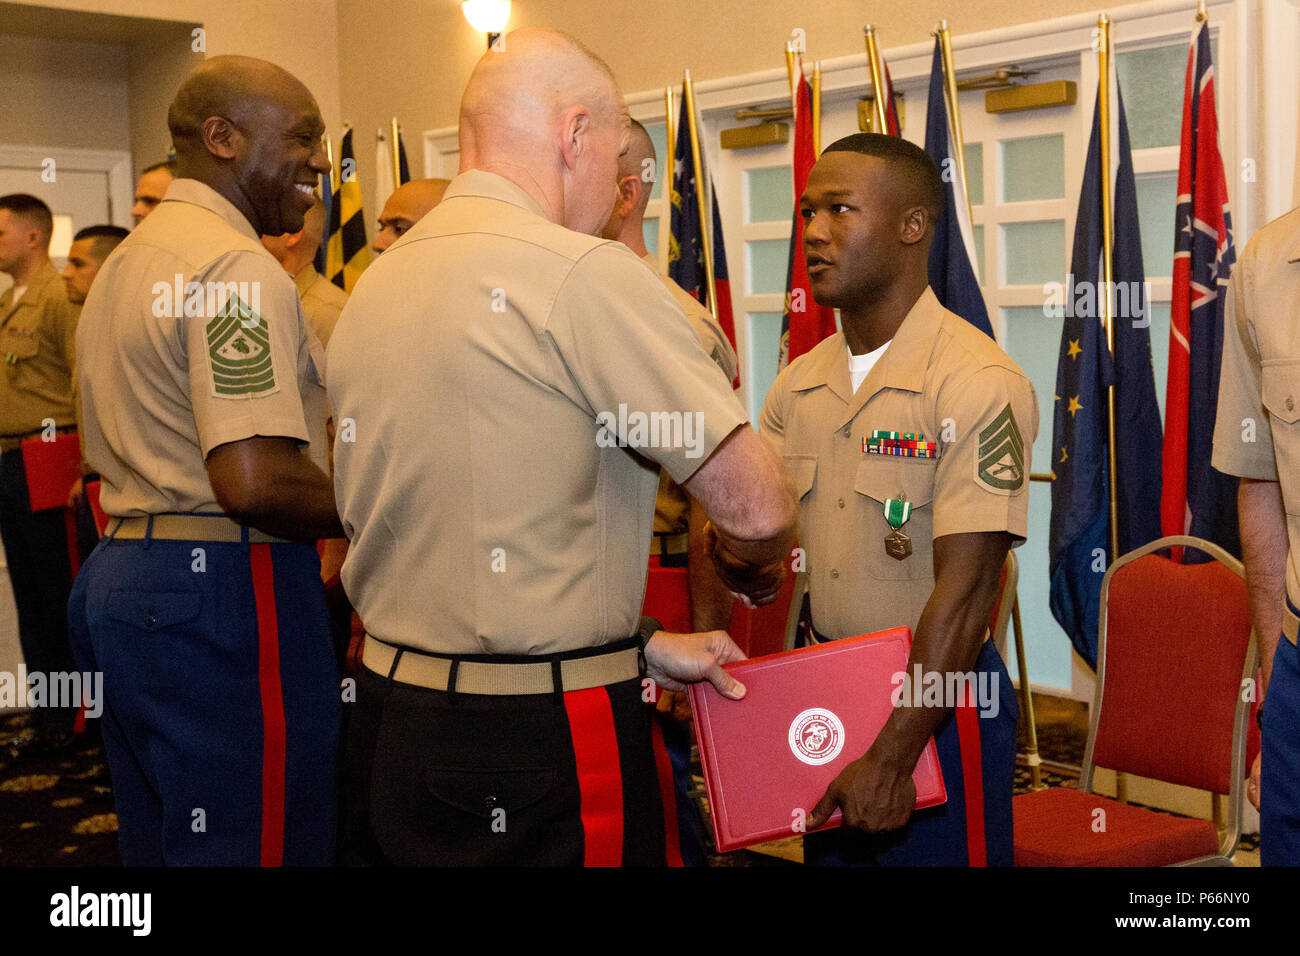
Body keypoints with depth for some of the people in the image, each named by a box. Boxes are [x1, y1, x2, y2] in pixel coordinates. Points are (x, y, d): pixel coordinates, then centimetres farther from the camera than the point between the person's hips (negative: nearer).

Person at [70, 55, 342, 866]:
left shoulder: (128, 260, 18)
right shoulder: (239, 268, -15)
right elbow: (255, 480, -26)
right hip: (224, 588, -10)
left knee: (160, 841, 19)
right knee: (261, 841, -1)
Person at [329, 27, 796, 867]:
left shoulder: (372, 288, 7)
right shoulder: (588, 276, -16)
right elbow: (756, 508, -19)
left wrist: (640, 646, 13)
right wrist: (753, 576, 5)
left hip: (388, 714, 8)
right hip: (546, 743, -7)